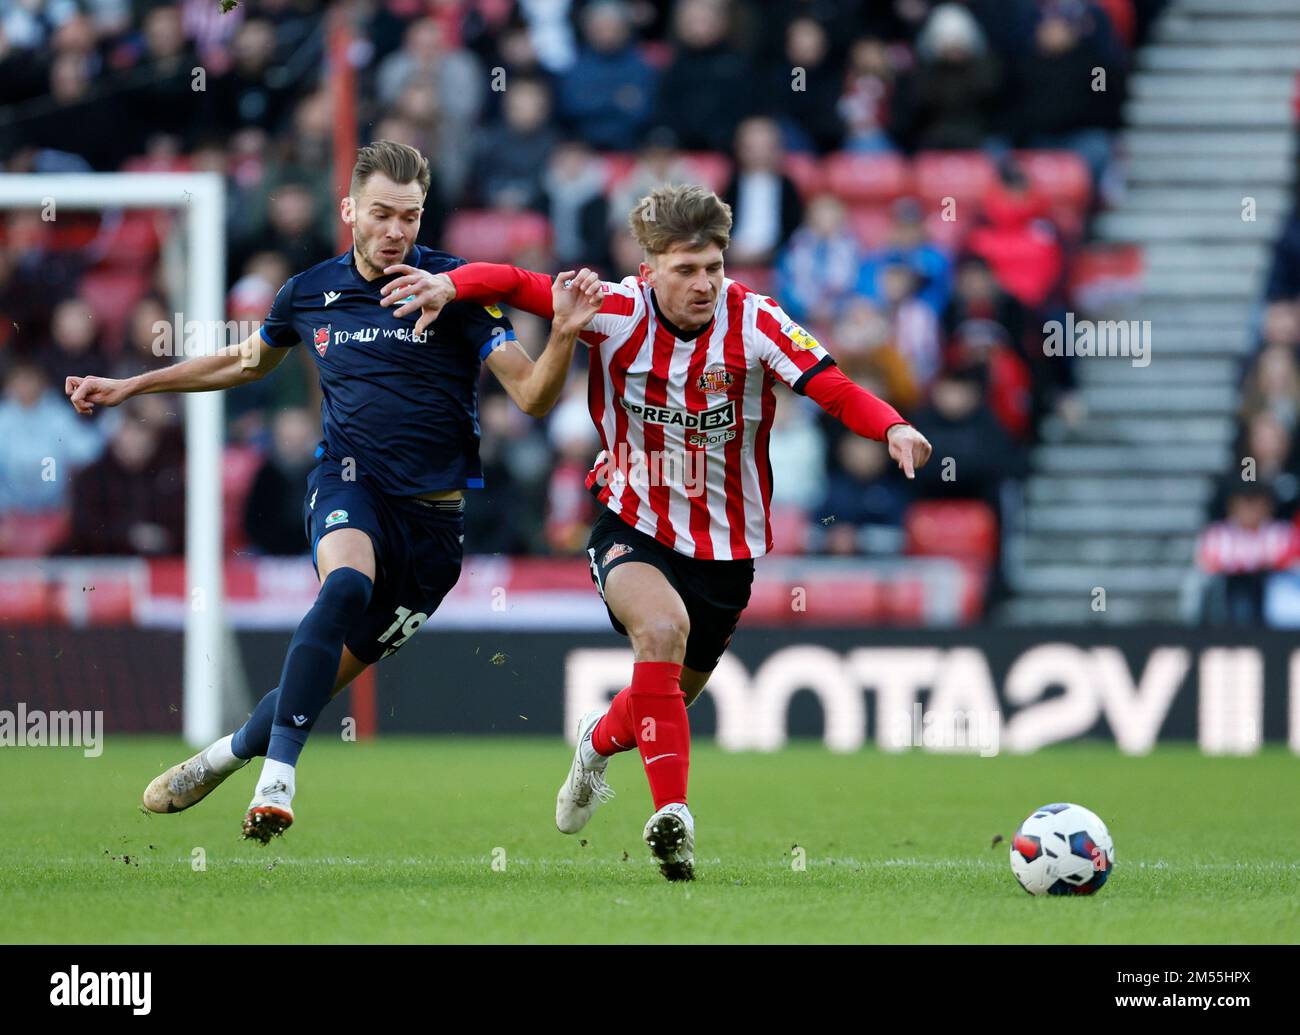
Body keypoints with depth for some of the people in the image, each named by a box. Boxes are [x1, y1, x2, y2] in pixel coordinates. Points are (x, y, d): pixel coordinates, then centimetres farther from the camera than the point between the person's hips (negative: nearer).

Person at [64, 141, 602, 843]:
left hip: (433, 514, 0)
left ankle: (230, 754, 33)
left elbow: (532, 396, -9)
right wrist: (130, 386, 29)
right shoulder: (311, 293, 6)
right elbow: (248, 360, 27)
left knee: (330, 674, 2)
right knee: (348, 582, -35)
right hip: (350, 482, 0)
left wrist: (563, 334, -29)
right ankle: (275, 781, -37)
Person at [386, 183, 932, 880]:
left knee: (671, 699, 16)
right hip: (633, 527, -2)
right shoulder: (618, 313, -15)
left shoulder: (753, 322, -17)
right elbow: (517, 285, -14)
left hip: (724, 546, 2)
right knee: (662, 627, -33)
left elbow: (833, 388, -26)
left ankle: (601, 739, 54)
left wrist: (893, 428, -44)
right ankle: (672, 815, -30)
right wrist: (452, 284, -33)